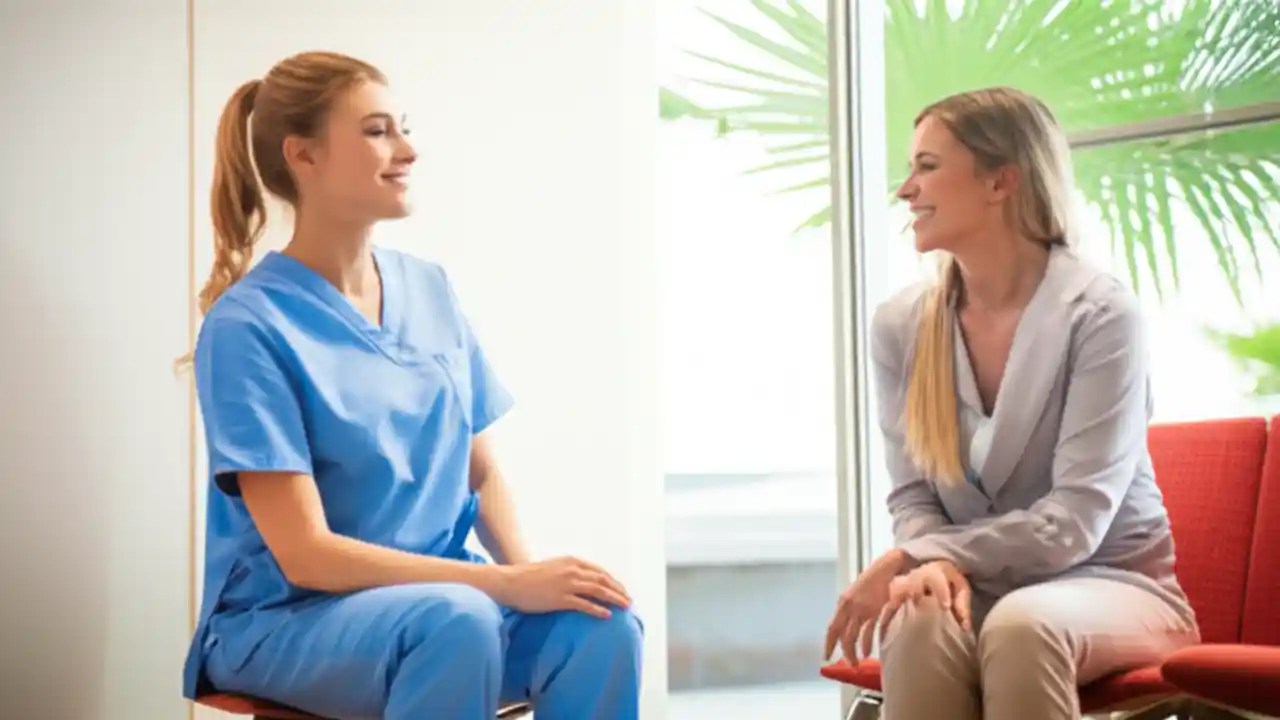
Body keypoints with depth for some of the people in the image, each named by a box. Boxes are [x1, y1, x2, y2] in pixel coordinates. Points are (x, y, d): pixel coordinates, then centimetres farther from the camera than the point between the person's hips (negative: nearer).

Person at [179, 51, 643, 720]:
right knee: (458, 620, -37)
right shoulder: (246, 325, -13)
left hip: (440, 594, 5)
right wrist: (507, 583, -24)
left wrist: (526, 569, -11)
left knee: (598, 622, -25)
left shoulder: (431, 290, 6)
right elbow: (304, 553, -18)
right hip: (285, 619, -5)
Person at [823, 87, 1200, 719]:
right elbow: (912, 495, 1)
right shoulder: (900, 325, 0)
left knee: (1022, 624, -38)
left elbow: (1073, 524, -19)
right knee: (923, 621, -33)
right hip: (976, 585, 3)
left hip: (1110, 582, -3)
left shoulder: (1100, 313, -15)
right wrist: (935, 564, -23)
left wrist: (910, 558, -22)